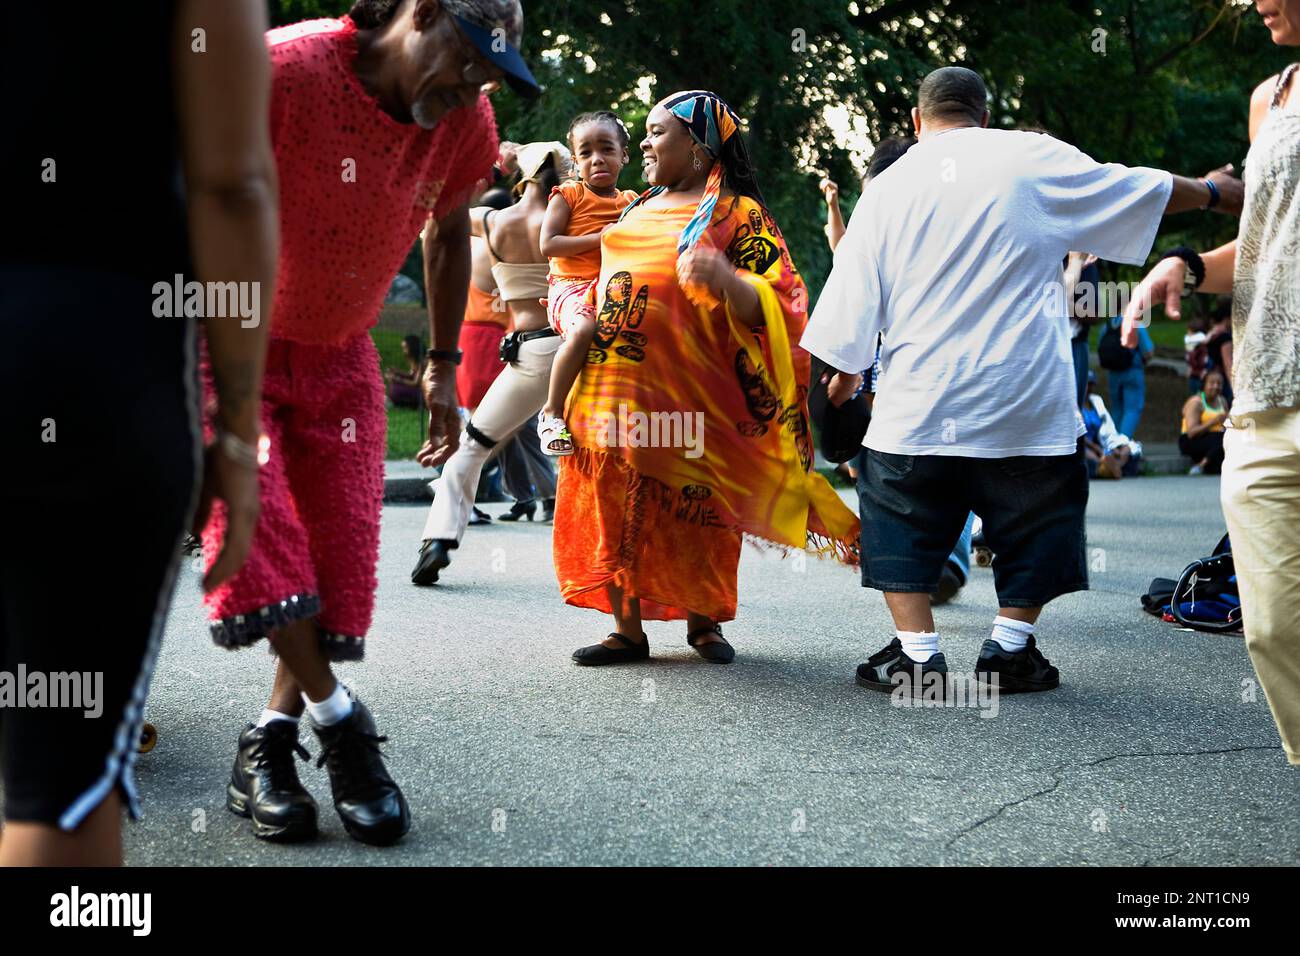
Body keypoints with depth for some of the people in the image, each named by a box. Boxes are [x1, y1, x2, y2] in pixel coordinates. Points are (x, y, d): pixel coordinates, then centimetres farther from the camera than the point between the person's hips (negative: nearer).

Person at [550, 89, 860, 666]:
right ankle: (627, 627, 10)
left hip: (687, 393, -6)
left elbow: (777, 302, -11)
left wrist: (726, 278, -29)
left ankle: (704, 621, 19)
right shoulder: (639, 209, 20)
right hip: (617, 390, 6)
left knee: (691, 510, 0)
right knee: (616, 507, 2)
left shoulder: (737, 214, -1)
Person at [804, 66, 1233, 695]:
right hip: (1027, 397, -1)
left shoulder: (888, 188, 5)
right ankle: (1010, 649, 14)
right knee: (1032, 524, 15)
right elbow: (1149, 192, 9)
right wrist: (1213, 190, 26)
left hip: (918, 402, 1)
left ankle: (916, 652, 6)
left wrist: (844, 372, 21)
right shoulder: (1032, 160, 1)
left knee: (900, 524, 12)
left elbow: (852, 300, 7)